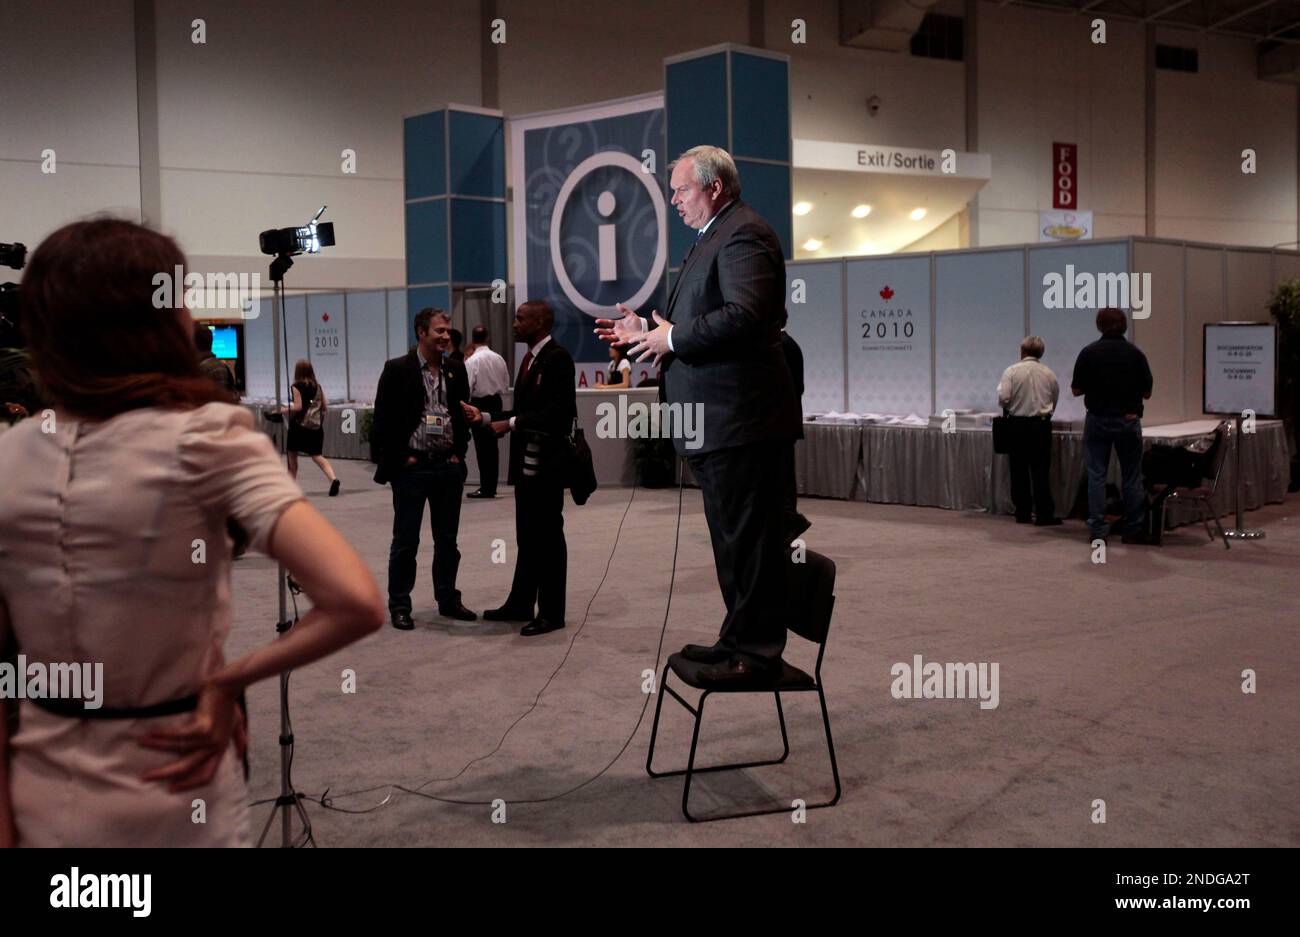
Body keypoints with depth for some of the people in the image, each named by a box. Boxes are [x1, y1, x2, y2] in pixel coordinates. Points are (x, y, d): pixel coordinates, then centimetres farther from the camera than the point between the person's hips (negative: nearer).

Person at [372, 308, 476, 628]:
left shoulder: (456, 371, 8)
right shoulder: (397, 370, -7)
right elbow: (383, 420, -7)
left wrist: (459, 452, 5)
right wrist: (401, 458, -9)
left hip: (449, 467, 5)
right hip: (412, 467, -5)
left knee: (447, 539, 12)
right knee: (405, 541, 2)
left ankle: (448, 599, 24)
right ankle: (399, 605, 11)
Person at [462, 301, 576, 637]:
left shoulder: (557, 357, -13)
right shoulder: (530, 359, 16)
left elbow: (558, 411, -21)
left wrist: (512, 424, -19)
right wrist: (486, 416, 9)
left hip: (546, 462, -9)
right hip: (526, 461, 9)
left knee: (548, 535, -1)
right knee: (528, 535, 15)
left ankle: (552, 612, 6)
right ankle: (520, 603, 24)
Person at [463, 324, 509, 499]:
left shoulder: (472, 361, -14)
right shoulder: (499, 358, 2)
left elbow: (467, 387, -15)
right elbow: (506, 383, 10)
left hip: (479, 403, -6)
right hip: (496, 402, 6)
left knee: (482, 447, -1)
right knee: (492, 445, 12)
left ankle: (485, 488, 1)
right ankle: (491, 486, 18)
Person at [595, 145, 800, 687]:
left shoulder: (743, 234, -12)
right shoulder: (716, 237, 21)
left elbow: (745, 314, -25)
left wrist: (672, 337, -16)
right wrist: (647, 332, 13)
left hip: (740, 419, -11)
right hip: (717, 421, 11)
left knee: (748, 539, -4)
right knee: (733, 539, 16)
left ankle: (756, 651, 3)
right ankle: (739, 640, 26)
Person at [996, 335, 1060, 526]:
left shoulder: (1012, 371, -5)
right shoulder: (1049, 373, 3)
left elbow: (1003, 398, -13)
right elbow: (1055, 399, 9)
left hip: (1018, 424, -1)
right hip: (1042, 424, 1)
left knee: (1019, 470, 8)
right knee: (1040, 471, 2)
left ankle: (1022, 513, 11)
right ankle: (1044, 514, 0)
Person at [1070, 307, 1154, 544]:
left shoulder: (1089, 353, -6)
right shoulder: (1135, 353, -4)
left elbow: (1076, 390, -2)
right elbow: (1147, 392, 0)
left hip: (1097, 420, 0)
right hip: (1129, 420, 0)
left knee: (1096, 476, 4)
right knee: (1132, 477, 7)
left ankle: (1097, 530, 1)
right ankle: (1133, 530, 9)